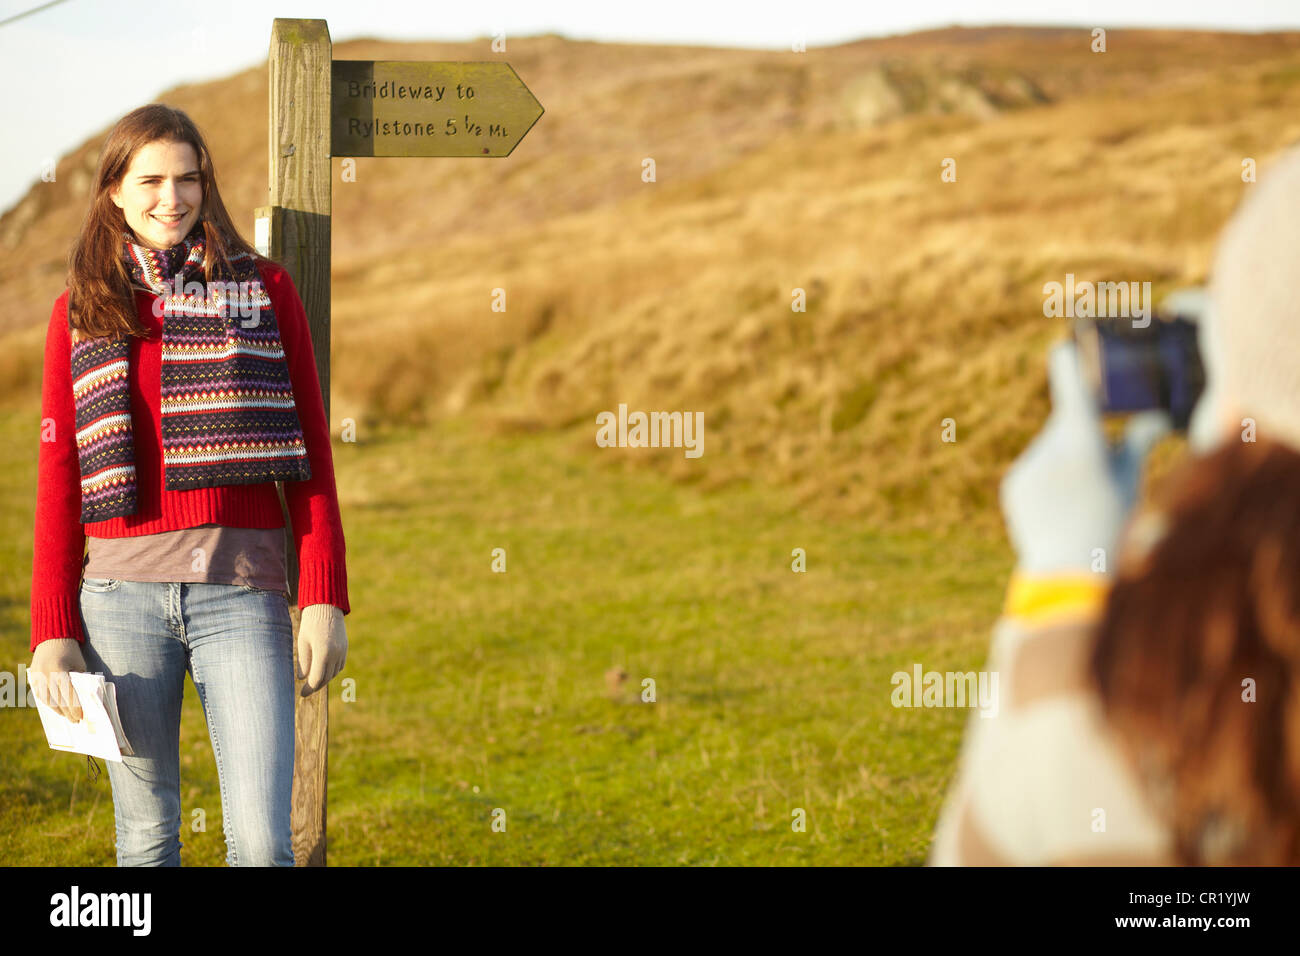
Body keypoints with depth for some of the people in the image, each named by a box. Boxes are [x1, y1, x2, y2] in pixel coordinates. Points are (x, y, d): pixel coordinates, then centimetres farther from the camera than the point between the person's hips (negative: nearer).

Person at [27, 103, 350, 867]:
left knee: (262, 844, -10)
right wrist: (52, 632, 4)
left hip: (242, 589, -1)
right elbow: (58, 480, 11)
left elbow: (312, 452, 6)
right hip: (121, 591, 2)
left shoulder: (263, 290, 8)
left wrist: (325, 599, -2)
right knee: (146, 839, 6)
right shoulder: (80, 312, 12)